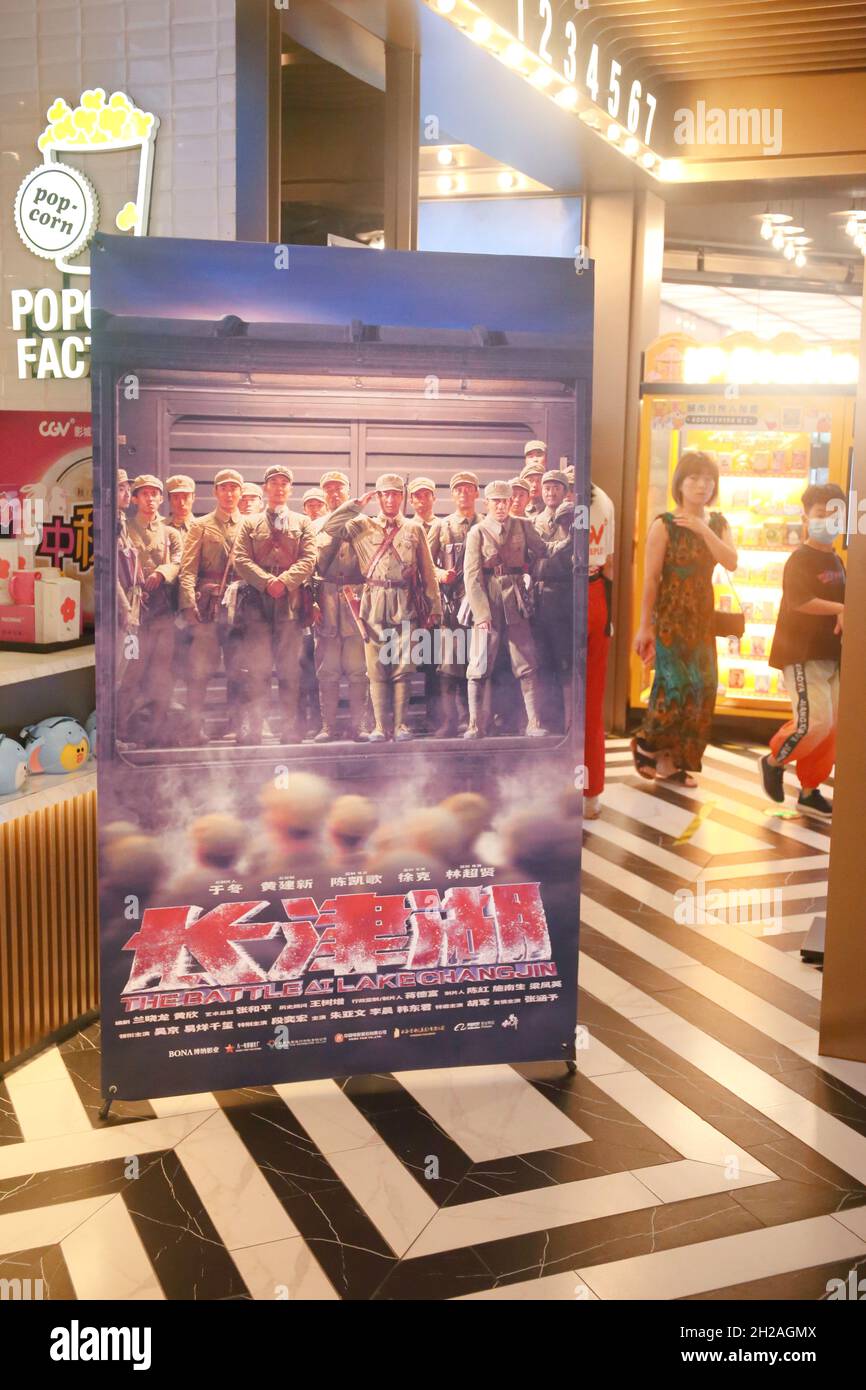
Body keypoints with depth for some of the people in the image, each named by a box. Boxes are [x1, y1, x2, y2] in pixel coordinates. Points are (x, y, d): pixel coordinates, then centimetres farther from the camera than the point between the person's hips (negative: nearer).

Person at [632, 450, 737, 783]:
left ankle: (673, 761, 13)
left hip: (702, 616, 6)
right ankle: (647, 744, 10)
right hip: (670, 615, -6)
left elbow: (731, 562, -8)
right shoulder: (664, 525, -8)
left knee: (703, 686, 3)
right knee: (678, 684, -12)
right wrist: (645, 626, -11)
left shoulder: (718, 523, 8)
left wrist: (704, 530, -18)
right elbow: (651, 578, -9)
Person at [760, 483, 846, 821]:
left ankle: (810, 792, 16)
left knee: (830, 726, 6)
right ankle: (773, 761, 12)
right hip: (801, 654, -8)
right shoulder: (800, 559, -11)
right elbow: (799, 601, -26)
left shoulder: (836, 561, 14)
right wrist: (840, 609, -26)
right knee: (815, 721, -15)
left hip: (830, 655, 8)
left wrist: (843, 619, 6)